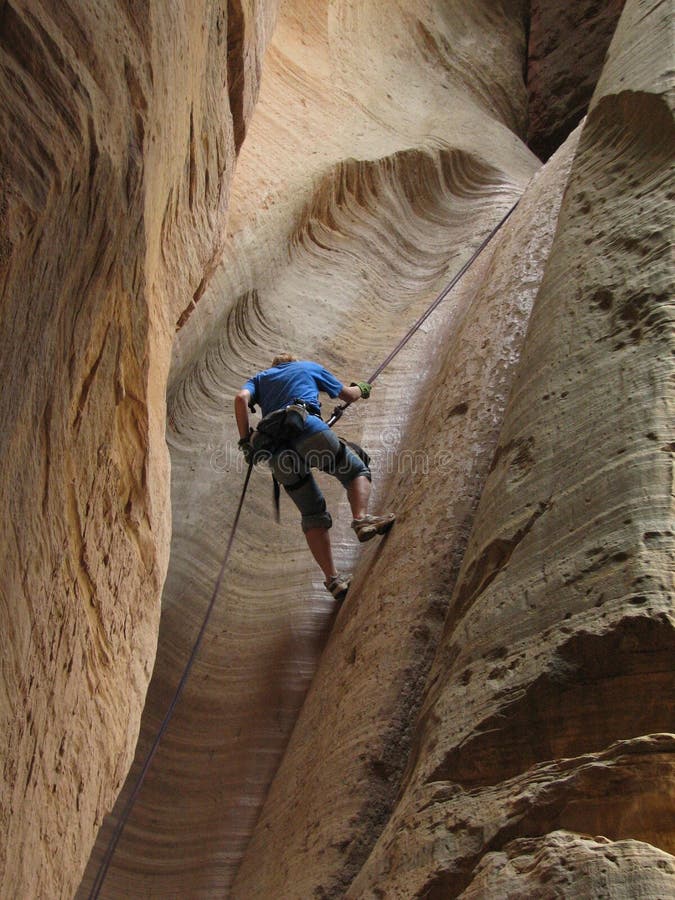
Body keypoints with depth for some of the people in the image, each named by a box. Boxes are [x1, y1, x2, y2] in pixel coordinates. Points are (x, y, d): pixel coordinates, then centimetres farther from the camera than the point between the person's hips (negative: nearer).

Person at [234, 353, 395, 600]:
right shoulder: (309, 367, 28)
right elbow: (349, 396, 35)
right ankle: (361, 518, -14)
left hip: (278, 453, 3)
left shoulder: (260, 378, 31)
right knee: (357, 472, 16)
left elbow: (241, 398, 8)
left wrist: (246, 441, 10)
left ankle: (333, 578, 0)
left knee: (313, 515, 10)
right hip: (308, 430, -3)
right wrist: (361, 389, 57)